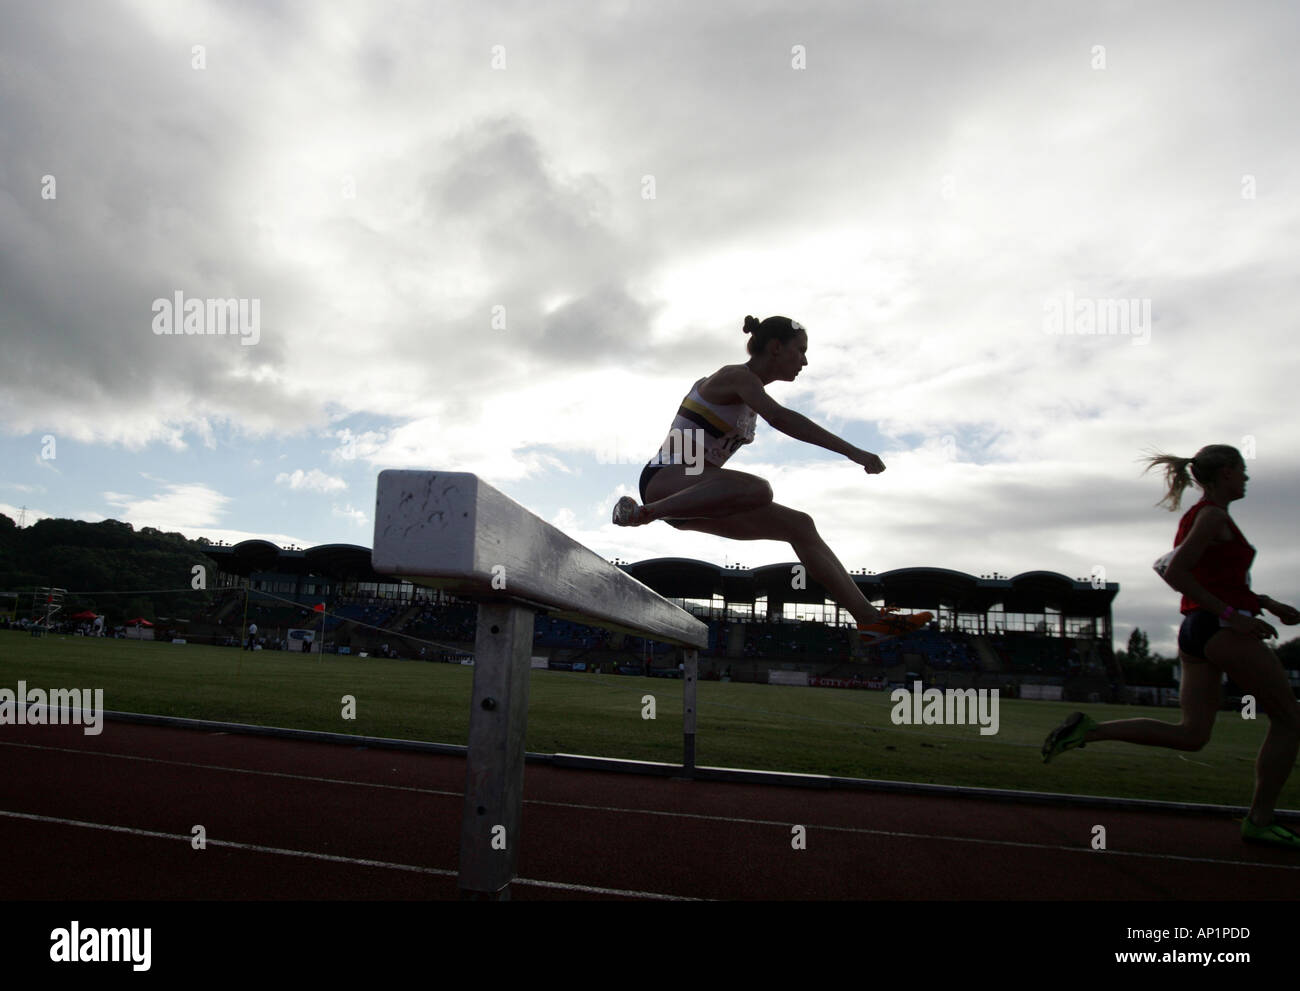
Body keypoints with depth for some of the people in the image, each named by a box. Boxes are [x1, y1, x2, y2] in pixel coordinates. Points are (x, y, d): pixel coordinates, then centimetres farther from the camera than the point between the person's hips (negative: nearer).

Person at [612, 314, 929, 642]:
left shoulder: (749, 390, 18)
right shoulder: (736, 376, -12)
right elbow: (780, 418, -31)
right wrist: (853, 452, -37)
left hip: (693, 499, 10)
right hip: (665, 479, -9)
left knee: (799, 526, 0)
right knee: (758, 490, -38)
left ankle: (869, 617, -2)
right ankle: (643, 512, -25)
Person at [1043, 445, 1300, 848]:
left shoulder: (1197, 516, 19)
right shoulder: (1214, 515, -10)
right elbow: (1176, 572, -21)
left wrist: (1268, 603, 26)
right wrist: (1233, 615, -21)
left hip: (1195, 631, 9)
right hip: (1223, 631, -9)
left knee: (1191, 733, 6)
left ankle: (1087, 729, -7)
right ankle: (1259, 820, 10)